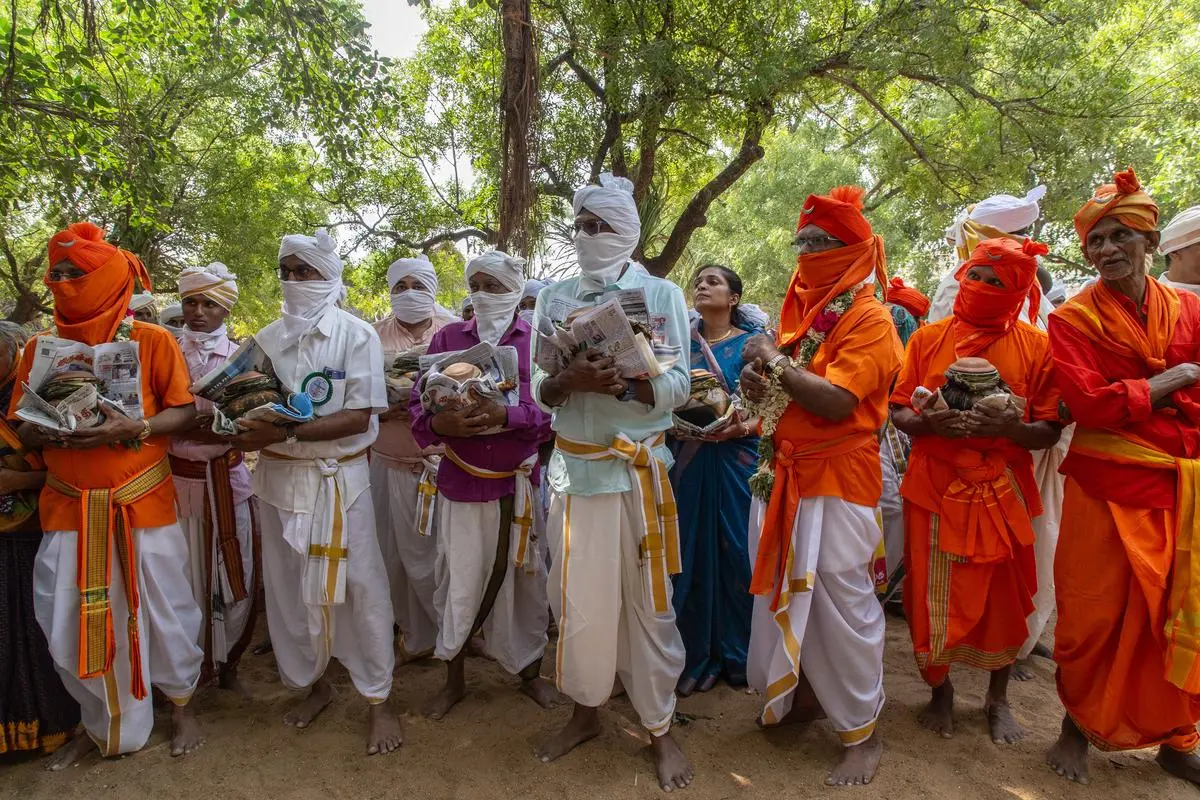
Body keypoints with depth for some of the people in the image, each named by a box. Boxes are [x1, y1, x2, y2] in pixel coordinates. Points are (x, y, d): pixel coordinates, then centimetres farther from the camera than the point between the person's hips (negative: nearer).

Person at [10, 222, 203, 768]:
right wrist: (52, 433, -14)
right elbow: (23, 428, 7)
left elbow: (183, 411, -4)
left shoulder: (151, 341, -3)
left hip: (144, 505, -3)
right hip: (69, 509, 3)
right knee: (74, 623, 9)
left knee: (163, 611, 6)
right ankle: (103, 727, 33)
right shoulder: (41, 348, 6)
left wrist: (133, 429, -21)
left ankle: (181, 706, 31)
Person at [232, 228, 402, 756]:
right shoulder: (269, 339, 7)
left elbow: (359, 417, -12)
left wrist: (284, 433, -21)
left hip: (338, 478, -4)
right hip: (279, 477, 4)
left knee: (358, 585, 0)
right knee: (288, 586, 11)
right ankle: (313, 683, 32)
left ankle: (377, 700, 16)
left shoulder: (356, 335, -5)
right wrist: (246, 423, -13)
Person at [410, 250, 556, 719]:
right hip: (462, 482, 1)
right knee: (458, 580, 7)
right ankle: (454, 677, 28)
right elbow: (419, 405, 3)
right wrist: (439, 424, -19)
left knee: (525, 578, 10)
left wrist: (507, 416, -24)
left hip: (521, 482, 0)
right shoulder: (447, 338, 7)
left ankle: (530, 671, 31)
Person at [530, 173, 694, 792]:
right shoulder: (554, 298, 7)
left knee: (648, 600, 7)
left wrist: (621, 385, -23)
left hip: (640, 468, -2)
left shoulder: (662, 294, 0)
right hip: (575, 465, 3)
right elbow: (539, 388, 3)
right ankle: (586, 710, 33)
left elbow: (678, 385, -6)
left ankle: (660, 729, 25)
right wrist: (570, 380, -19)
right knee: (577, 596, 12)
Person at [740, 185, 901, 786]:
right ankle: (803, 696, 34)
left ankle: (862, 731, 19)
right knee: (784, 595, 14)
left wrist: (775, 361, -14)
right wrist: (759, 383, -1)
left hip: (836, 481, -7)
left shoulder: (868, 318, -10)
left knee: (839, 606, 0)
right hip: (783, 474, 7)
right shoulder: (800, 311, 14)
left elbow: (836, 401, -22)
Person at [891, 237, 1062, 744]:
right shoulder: (927, 338, 3)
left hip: (1003, 491, 0)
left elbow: (1049, 431, 0)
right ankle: (939, 690, 29)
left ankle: (998, 698, 33)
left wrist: (1013, 428, -20)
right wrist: (930, 423, -18)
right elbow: (898, 413, 3)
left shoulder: (1036, 345, 1)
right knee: (931, 596, 5)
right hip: (935, 488, 0)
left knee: (1003, 598, 9)